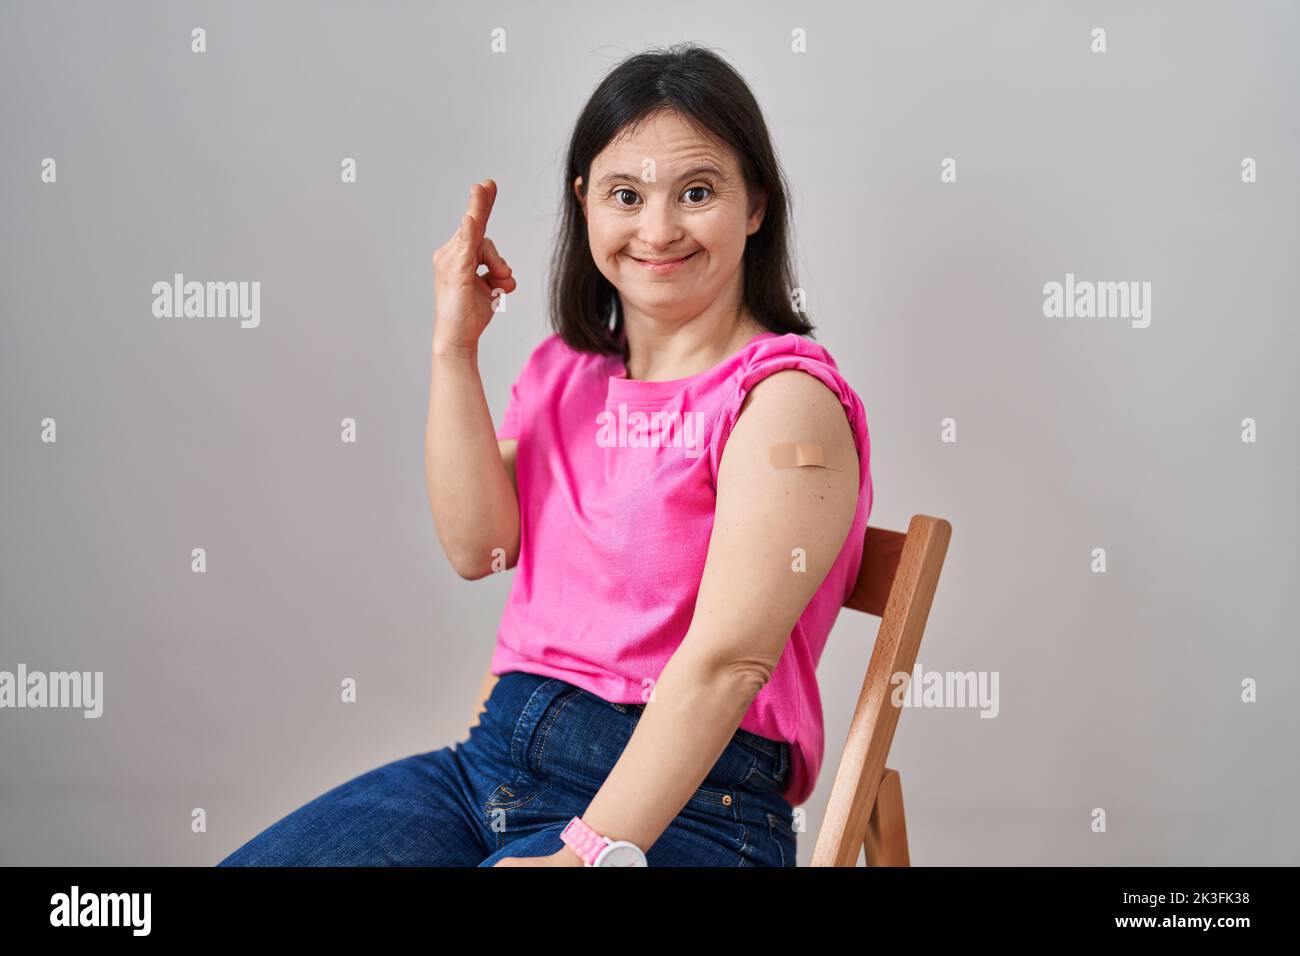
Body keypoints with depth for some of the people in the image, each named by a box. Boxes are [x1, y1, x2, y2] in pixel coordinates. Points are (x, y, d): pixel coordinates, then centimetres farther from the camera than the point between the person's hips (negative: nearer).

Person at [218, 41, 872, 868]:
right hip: (494, 758, 6)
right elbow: (479, 546, 1)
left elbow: (727, 660, -18)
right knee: (244, 864, -7)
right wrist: (455, 346, -3)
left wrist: (595, 848, -25)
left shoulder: (786, 398, -9)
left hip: (681, 802, -5)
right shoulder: (563, 372, 14)